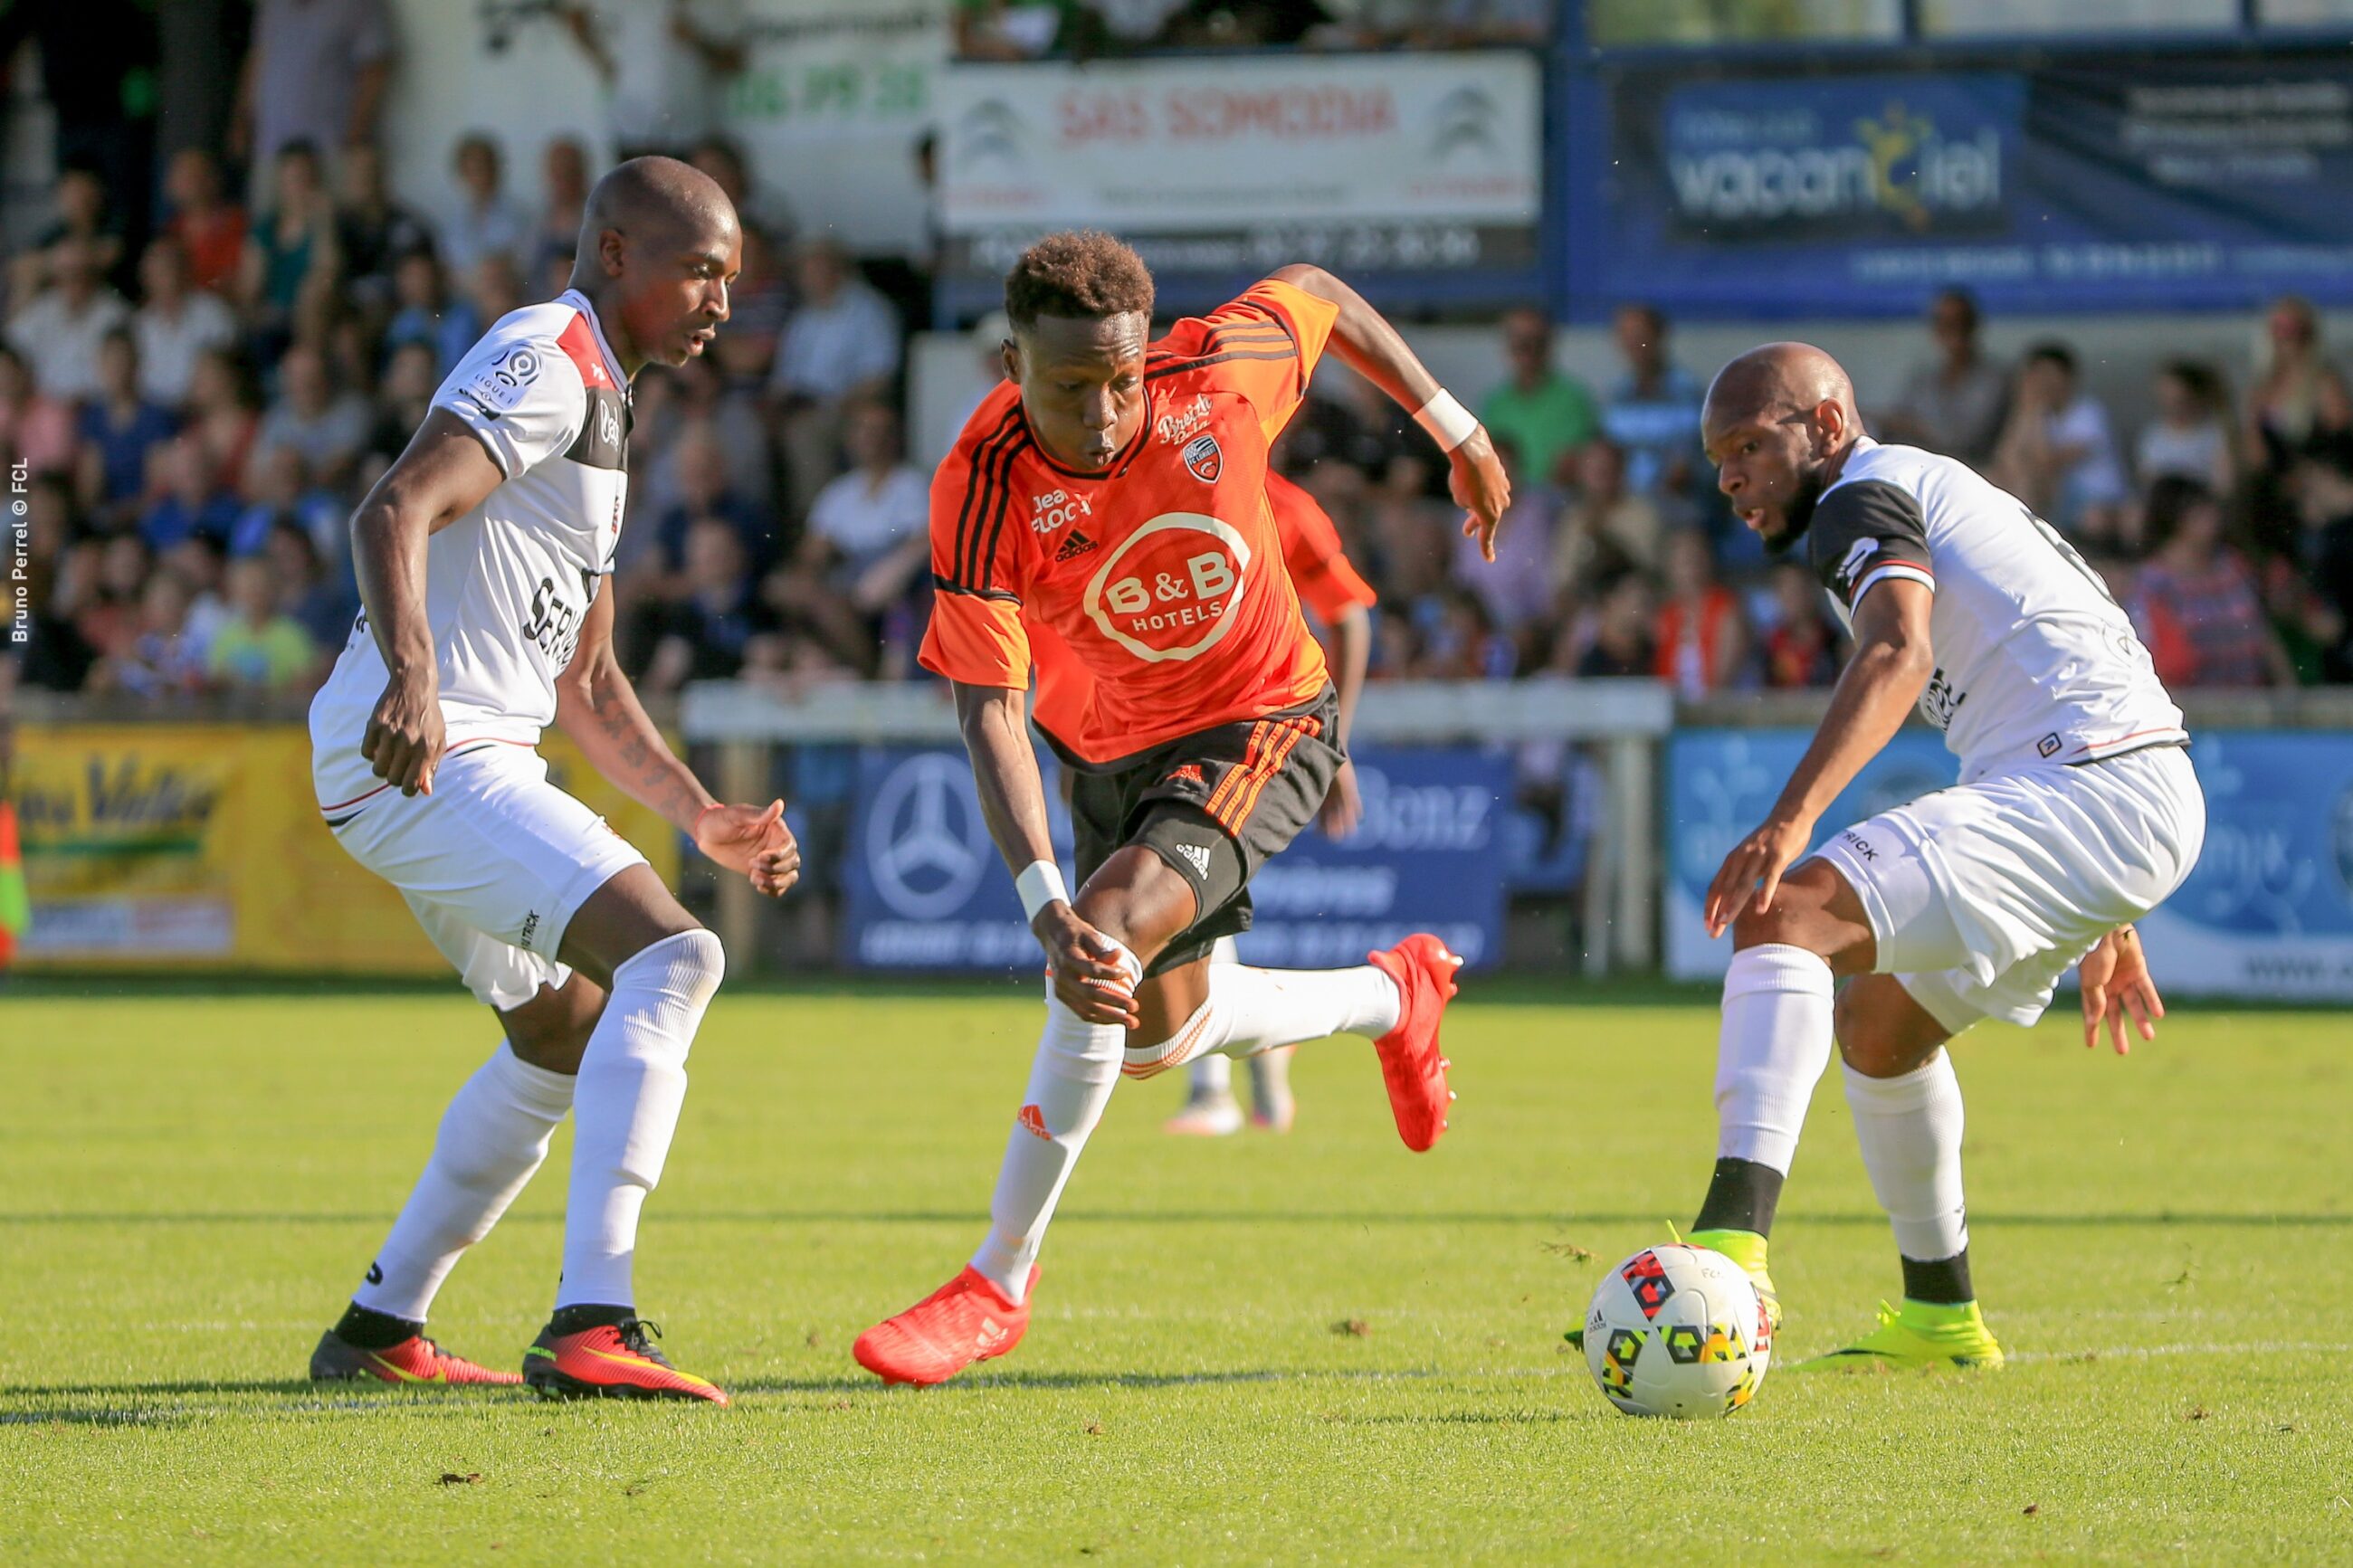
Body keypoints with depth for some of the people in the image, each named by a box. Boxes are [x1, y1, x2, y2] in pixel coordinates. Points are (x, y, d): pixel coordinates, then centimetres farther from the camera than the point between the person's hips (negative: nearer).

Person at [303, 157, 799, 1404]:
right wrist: (412, 676, -43)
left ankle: (378, 1330, 33)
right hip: (422, 755, -11)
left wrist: (698, 814, 20)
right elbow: (392, 513, -27)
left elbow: (586, 681, 27)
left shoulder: (593, 403, 23)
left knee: (566, 1037, 26)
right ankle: (590, 1325, -31)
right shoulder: (544, 362, -10)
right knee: (669, 955, -22)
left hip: (469, 760, 11)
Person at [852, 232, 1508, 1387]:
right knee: (1159, 1038, 19)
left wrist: (1457, 434, 9)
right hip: (1111, 751, 3)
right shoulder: (980, 496, -28)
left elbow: (1318, 294, -2)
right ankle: (1393, 996, 50)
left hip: (1262, 727, -3)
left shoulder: (1219, 371, -26)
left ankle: (998, 1282, -17)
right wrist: (1040, 901, -44)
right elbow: (988, 712, -31)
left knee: (1109, 932, -27)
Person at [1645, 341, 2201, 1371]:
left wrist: (1792, 817, -37)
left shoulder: (1862, 496, -1)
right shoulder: (1946, 490, 30)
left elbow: (1898, 650, -23)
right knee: (1875, 1022, 27)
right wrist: (2107, 929, 40)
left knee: (1787, 914, -24)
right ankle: (1939, 1321, 36)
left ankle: (1733, 1243, -42)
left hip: (2082, 791, -10)